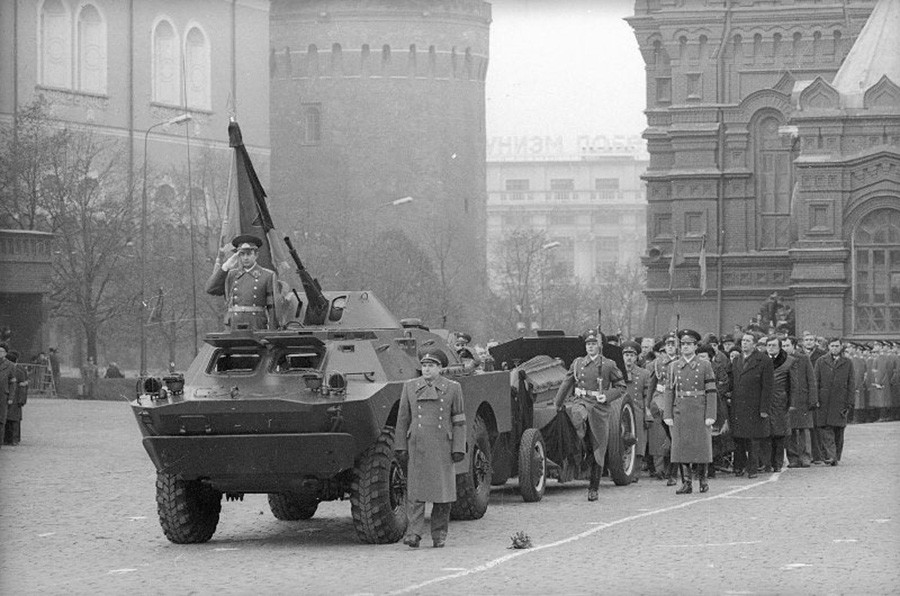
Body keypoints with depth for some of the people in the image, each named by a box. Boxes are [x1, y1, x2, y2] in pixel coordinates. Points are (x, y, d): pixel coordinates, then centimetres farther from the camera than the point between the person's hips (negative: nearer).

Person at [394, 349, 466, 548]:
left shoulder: (453, 388, 6)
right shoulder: (410, 387, 9)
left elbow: (459, 421, 5)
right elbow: (403, 419, 11)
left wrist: (458, 449, -2)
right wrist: (400, 447, 4)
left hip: (442, 447, 0)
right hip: (417, 447, 0)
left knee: (443, 492, 2)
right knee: (415, 492, -7)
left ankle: (439, 535, 12)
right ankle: (414, 534, -11)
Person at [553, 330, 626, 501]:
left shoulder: (608, 365, 2)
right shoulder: (577, 363, 9)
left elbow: (621, 387, 7)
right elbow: (566, 384, 20)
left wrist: (607, 396, -10)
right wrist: (557, 404, 25)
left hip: (599, 407, -1)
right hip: (581, 401, 1)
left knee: (597, 451, 2)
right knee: (577, 416, -40)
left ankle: (594, 488, 11)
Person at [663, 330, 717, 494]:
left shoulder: (705, 365, 2)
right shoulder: (675, 366, 9)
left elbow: (711, 392, -1)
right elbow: (669, 392, 7)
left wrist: (710, 416, -9)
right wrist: (667, 415, -1)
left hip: (699, 412, -2)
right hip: (679, 412, 2)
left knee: (701, 446, 1)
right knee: (681, 447, -2)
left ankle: (702, 479, 19)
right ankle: (687, 482, 3)